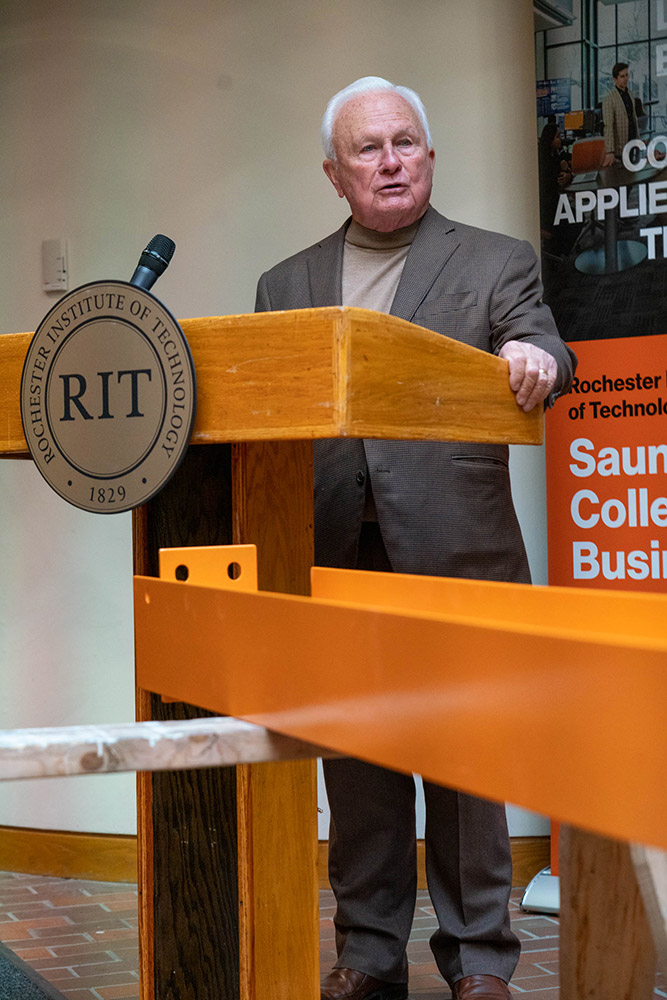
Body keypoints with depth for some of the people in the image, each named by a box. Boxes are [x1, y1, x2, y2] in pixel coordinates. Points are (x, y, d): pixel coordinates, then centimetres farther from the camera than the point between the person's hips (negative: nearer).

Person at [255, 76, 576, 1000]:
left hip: (453, 559, -3)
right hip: (333, 562, 3)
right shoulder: (287, 284, 16)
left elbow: (544, 356, -10)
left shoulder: (496, 262, 7)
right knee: (355, 769, 10)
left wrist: (535, 360, -31)